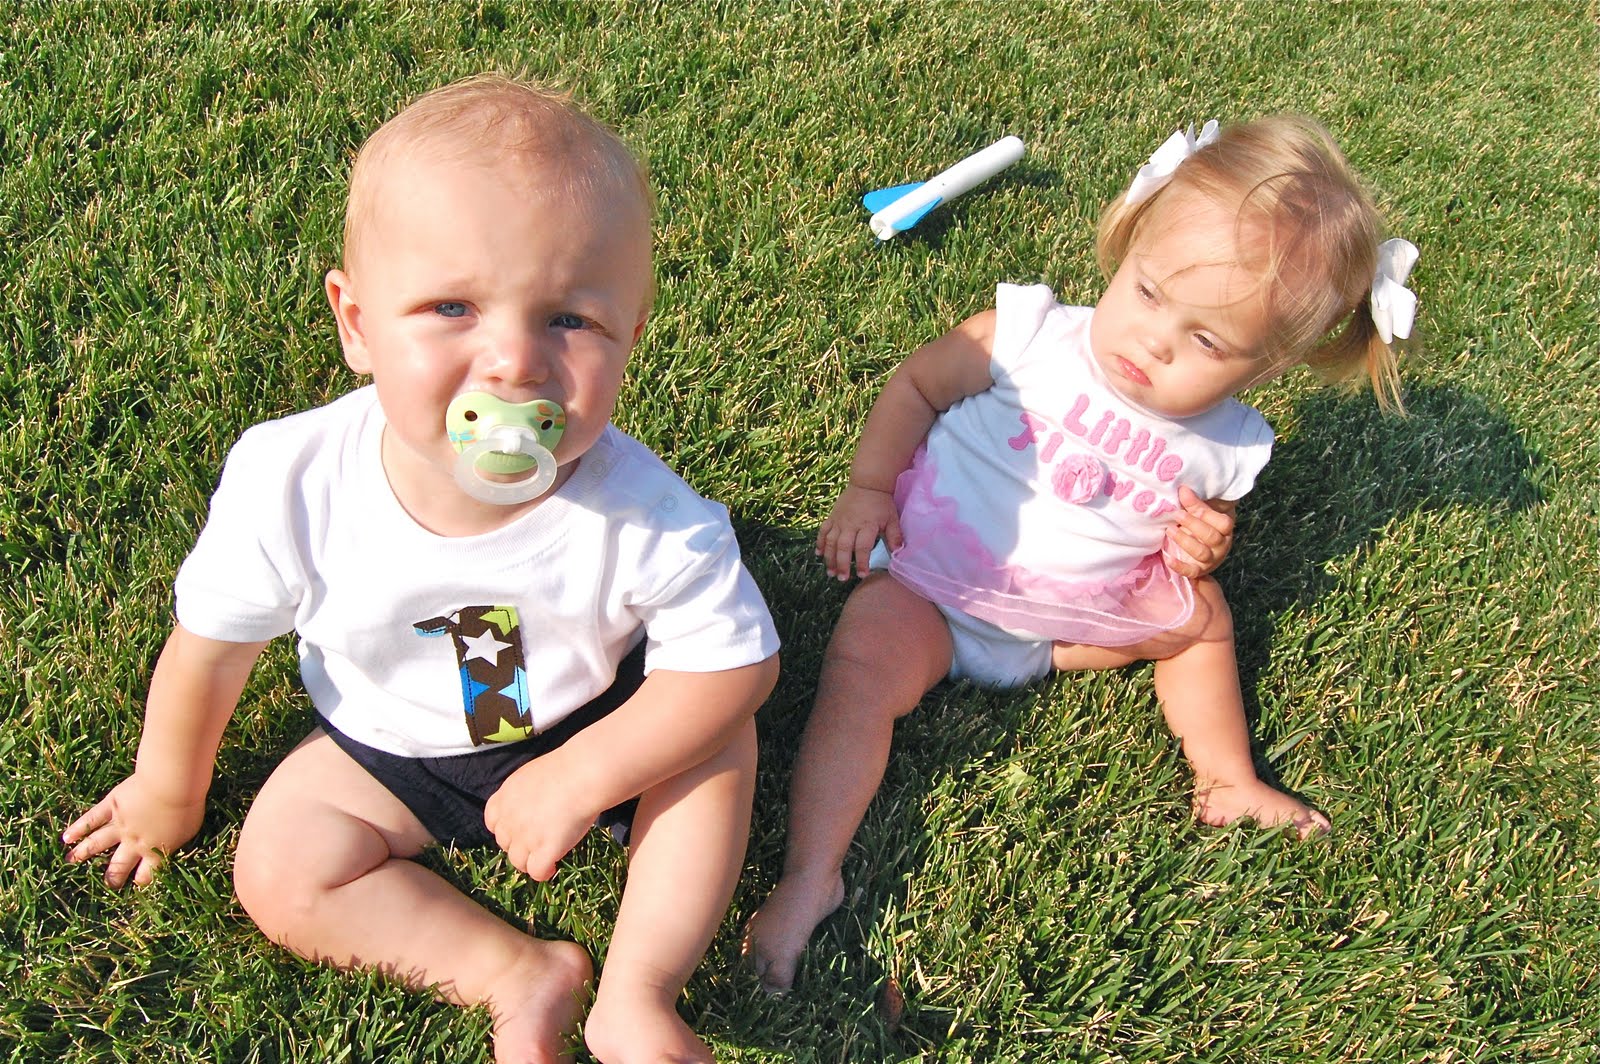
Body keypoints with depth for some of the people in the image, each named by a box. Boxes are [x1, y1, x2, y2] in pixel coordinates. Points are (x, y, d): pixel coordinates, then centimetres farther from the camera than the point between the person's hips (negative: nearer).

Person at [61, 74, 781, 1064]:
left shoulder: (646, 516, -35)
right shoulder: (288, 483, -32)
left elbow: (736, 662, -22)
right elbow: (210, 647, -13)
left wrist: (582, 778, -27)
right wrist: (171, 791, 4)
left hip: (592, 718, -1)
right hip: (389, 746, 1)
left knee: (721, 739, -18)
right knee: (281, 867, -14)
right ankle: (525, 975, -9)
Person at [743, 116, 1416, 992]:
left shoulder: (1225, 450, -6)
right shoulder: (1029, 336, -18)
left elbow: (1202, 528, 15)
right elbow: (917, 384, -4)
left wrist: (1200, 552, -10)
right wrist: (868, 488, -14)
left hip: (1068, 624, 4)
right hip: (928, 586, -3)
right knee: (863, 664, -28)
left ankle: (1226, 780, 30)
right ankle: (810, 875, -27)